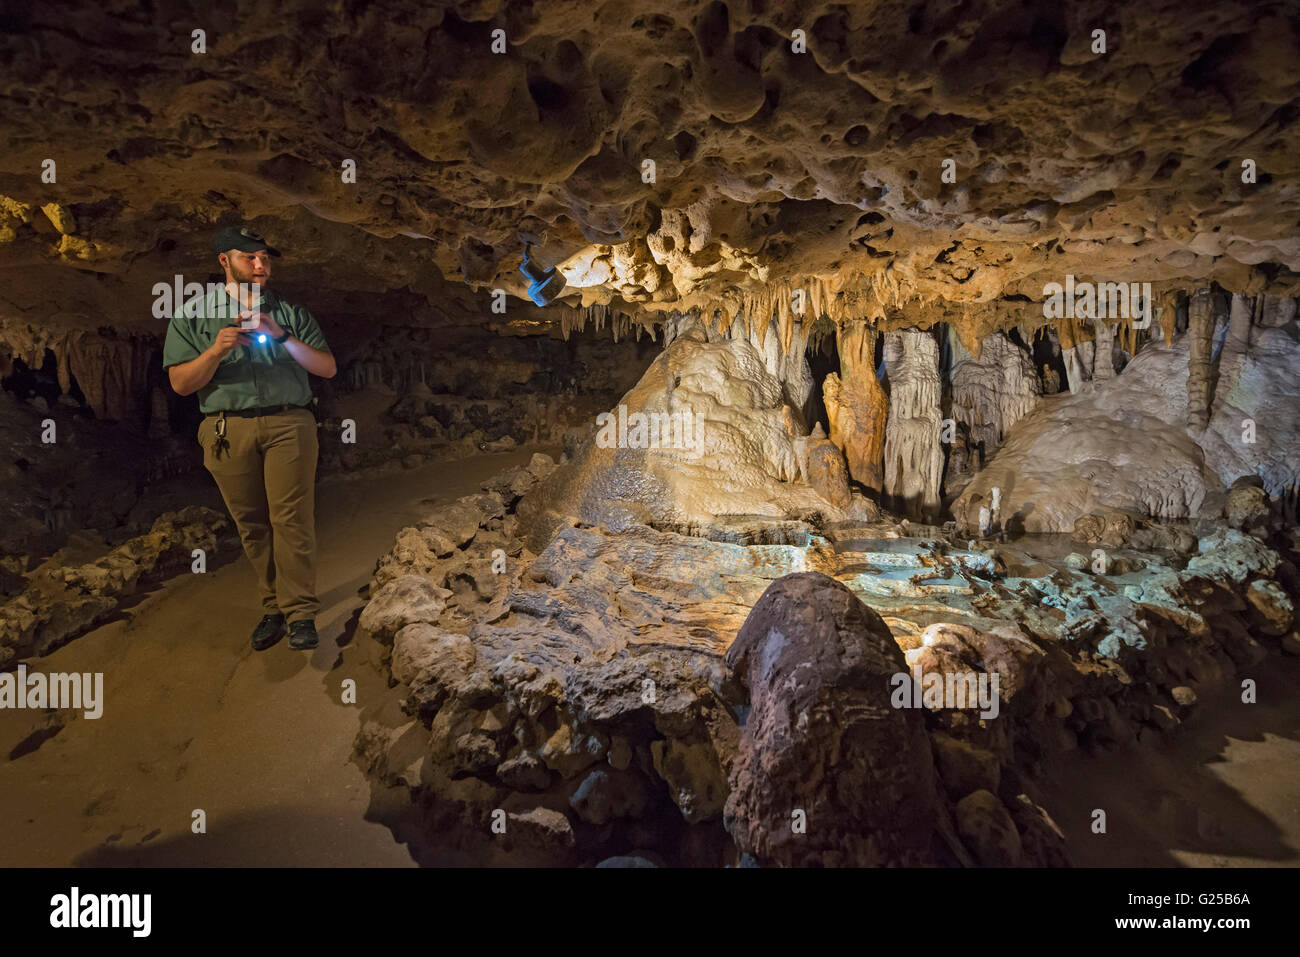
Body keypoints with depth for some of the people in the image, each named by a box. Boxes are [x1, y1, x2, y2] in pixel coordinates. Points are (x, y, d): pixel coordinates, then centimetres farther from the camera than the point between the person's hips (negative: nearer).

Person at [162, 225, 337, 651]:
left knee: (292, 519, -7)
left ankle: (300, 613, -2)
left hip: (289, 423, 0)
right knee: (251, 524, 3)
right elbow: (181, 383, 4)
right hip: (228, 429, 1)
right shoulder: (193, 314, 12)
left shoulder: (290, 313, 14)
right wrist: (217, 349, -12)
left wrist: (284, 337, -7)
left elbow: (328, 368, 6)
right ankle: (273, 606, 14)